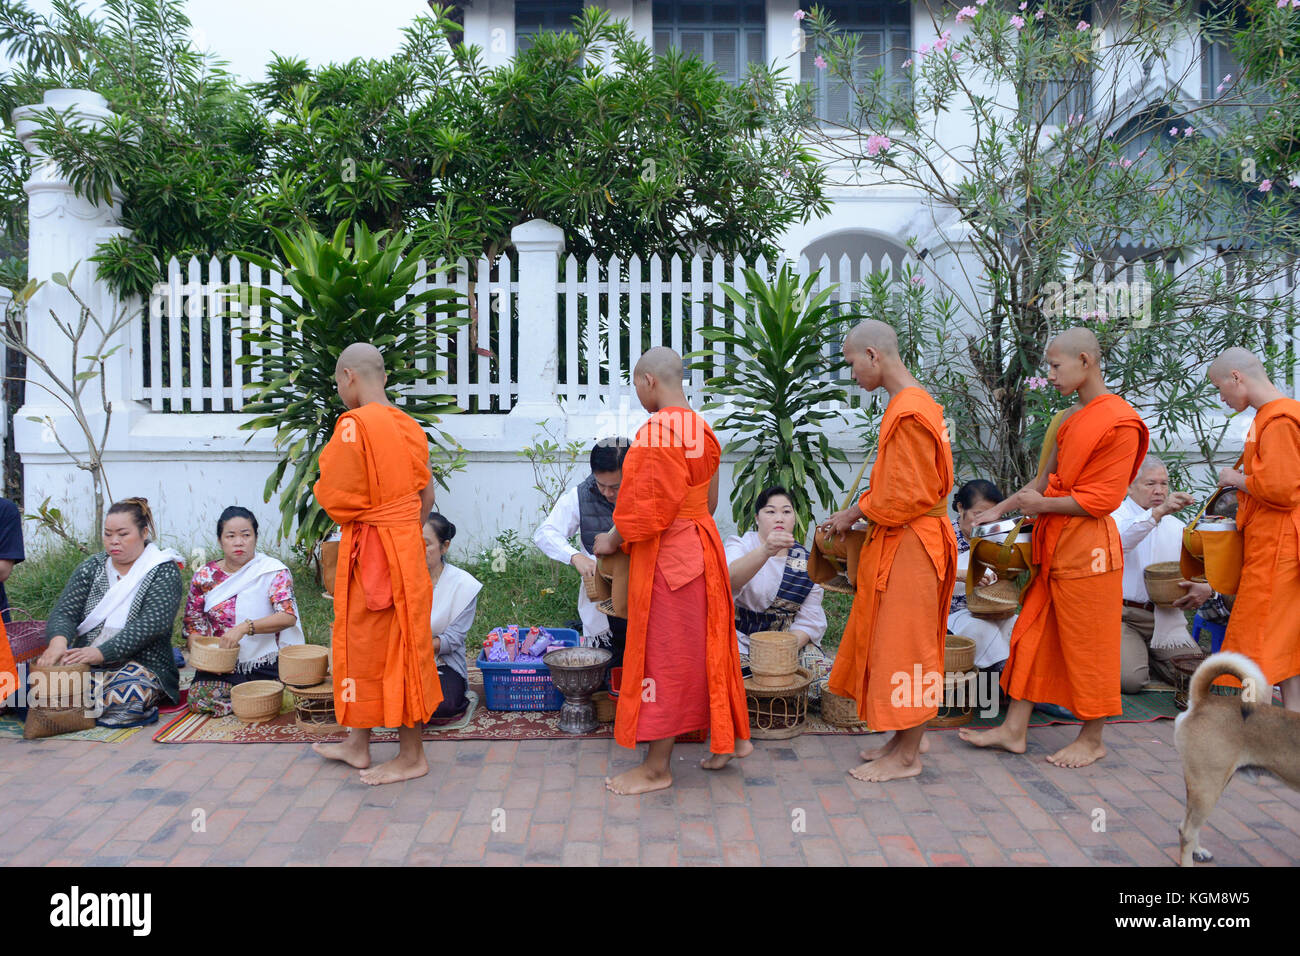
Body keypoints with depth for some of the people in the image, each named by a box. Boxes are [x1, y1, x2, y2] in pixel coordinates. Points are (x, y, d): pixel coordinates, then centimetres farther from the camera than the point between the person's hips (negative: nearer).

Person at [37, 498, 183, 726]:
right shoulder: (92, 567, 13)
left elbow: (151, 624, -15)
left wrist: (101, 652, -27)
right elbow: (64, 611, 2)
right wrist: (59, 640, -22)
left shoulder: (164, 571, -1)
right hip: (83, 663, 3)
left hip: (141, 665, -3)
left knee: (132, 689, -35)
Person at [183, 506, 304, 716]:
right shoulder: (204, 577, 8)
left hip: (264, 665, -2)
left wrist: (245, 627, -27)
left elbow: (288, 616, -15)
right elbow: (194, 624, 9)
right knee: (199, 701, -22)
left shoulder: (273, 571, -3)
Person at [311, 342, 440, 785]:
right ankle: (357, 744, 31)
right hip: (405, 545, 8)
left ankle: (412, 756, 14)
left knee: (392, 648, 2)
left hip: (370, 549, -8)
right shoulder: (409, 425, 8)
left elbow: (335, 498, -16)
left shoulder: (353, 424, -17)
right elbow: (427, 495, 11)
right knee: (367, 643, 18)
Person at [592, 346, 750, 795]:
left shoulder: (658, 431, -20)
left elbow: (650, 506, -20)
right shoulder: (702, 430, 9)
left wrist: (613, 540, -6)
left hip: (664, 556, -9)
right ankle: (732, 736, 30)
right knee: (706, 643, 18)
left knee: (662, 653, 0)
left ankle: (657, 769, 12)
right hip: (700, 545, 9)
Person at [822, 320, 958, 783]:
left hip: (909, 547, -10)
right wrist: (856, 511, 8)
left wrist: (856, 514, -10)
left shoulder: (909, 413, -20)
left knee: (903, 647, -1)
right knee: (889, 643, 15)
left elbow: (910, 495, -22)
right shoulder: (910, 404, 13)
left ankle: (907, 757, 11)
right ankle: (904, 740, 27)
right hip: (897, 543, 10)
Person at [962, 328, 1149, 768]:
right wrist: (999, 510, 14)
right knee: (1033, 636, 11)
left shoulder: (1119, 421, -14)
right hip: (1054, 544, 9)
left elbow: (1103, 499, -17)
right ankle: (1014, 730, 19)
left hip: (1087, 549, -9)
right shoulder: (1073, 418, 14)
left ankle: (1092, 740, 20)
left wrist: (1042, 504, -13)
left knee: (1086, 645, 4)